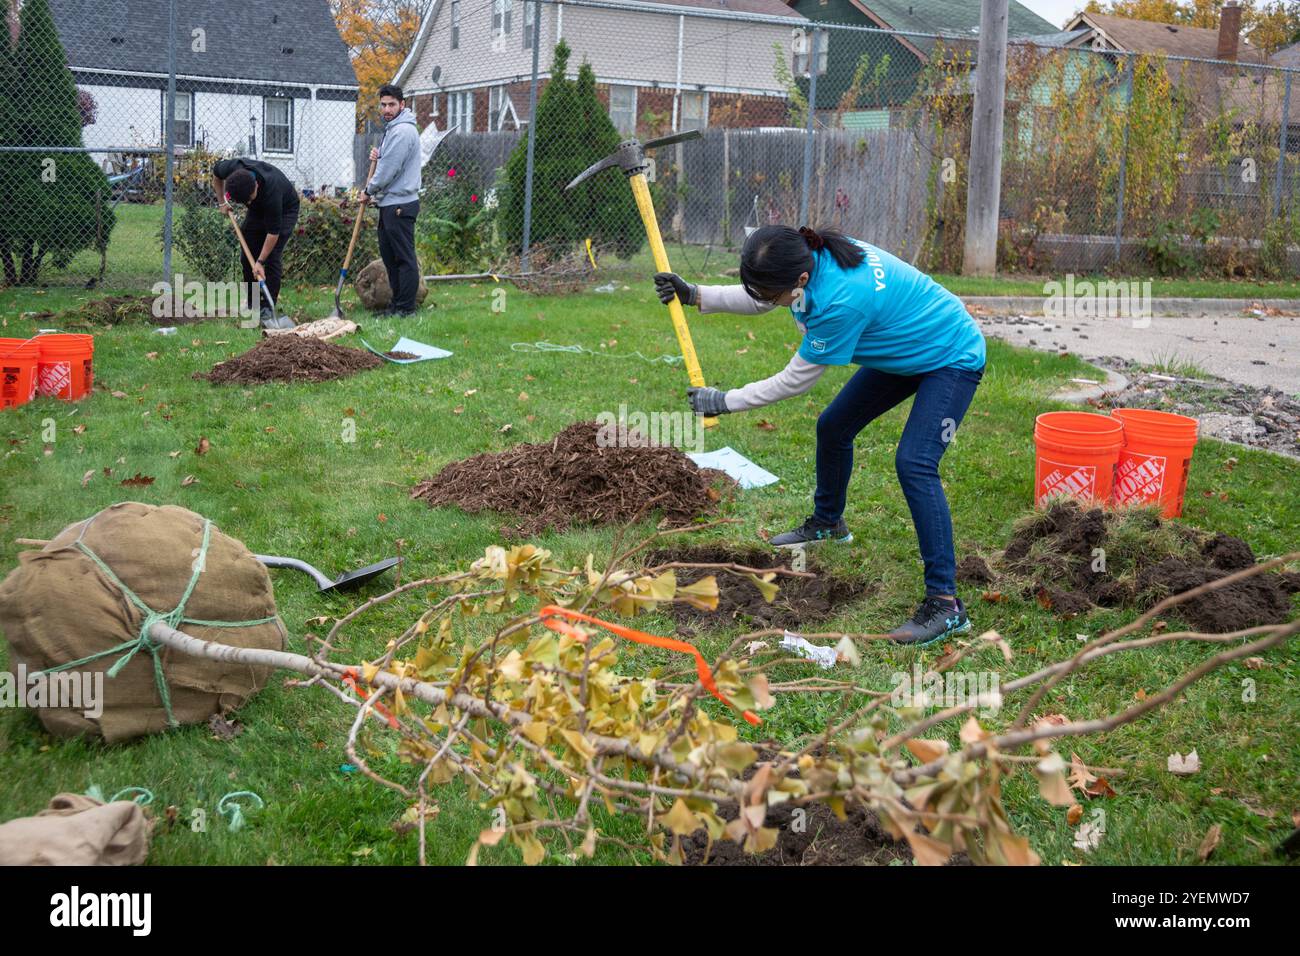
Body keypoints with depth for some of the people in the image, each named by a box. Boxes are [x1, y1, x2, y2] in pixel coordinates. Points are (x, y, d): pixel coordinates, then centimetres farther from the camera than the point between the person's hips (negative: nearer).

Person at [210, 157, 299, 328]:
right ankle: (252, 305, 11)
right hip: (258, 211, 6)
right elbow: (216, 174, -1)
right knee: (247, 257, 1)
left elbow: (273, 232, -33)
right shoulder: (231, 168, -30)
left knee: (272, 256, -17)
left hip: (284, 210, -6)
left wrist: (260, 262, -28)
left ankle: (268, 309, -12)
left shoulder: (271, 191, -43)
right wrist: (223, 200, -6)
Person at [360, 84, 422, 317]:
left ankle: (406, 307, -3)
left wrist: (368, 191, -5)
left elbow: (389, 169, -18)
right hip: (389, 203, 11)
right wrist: (378, 155, 5)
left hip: (399, 204, -11)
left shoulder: (403, 131, -16)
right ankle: (397, 302, 22)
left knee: (404, 257, -6)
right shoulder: (392, 128, 17)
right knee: (388, 254, 15)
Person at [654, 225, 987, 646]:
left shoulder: (841, 300, -39)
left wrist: (723, 402, -17)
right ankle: (827, 523, 43)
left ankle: (945, 604, -22)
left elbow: (794, 381, -25)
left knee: (914, 464, -23)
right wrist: (695, 295, -2)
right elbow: (760, 298, 8)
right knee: (833, 426, 17)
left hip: (951, 359, -9)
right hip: (903, 351, 10)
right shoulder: (810, 256, -15)